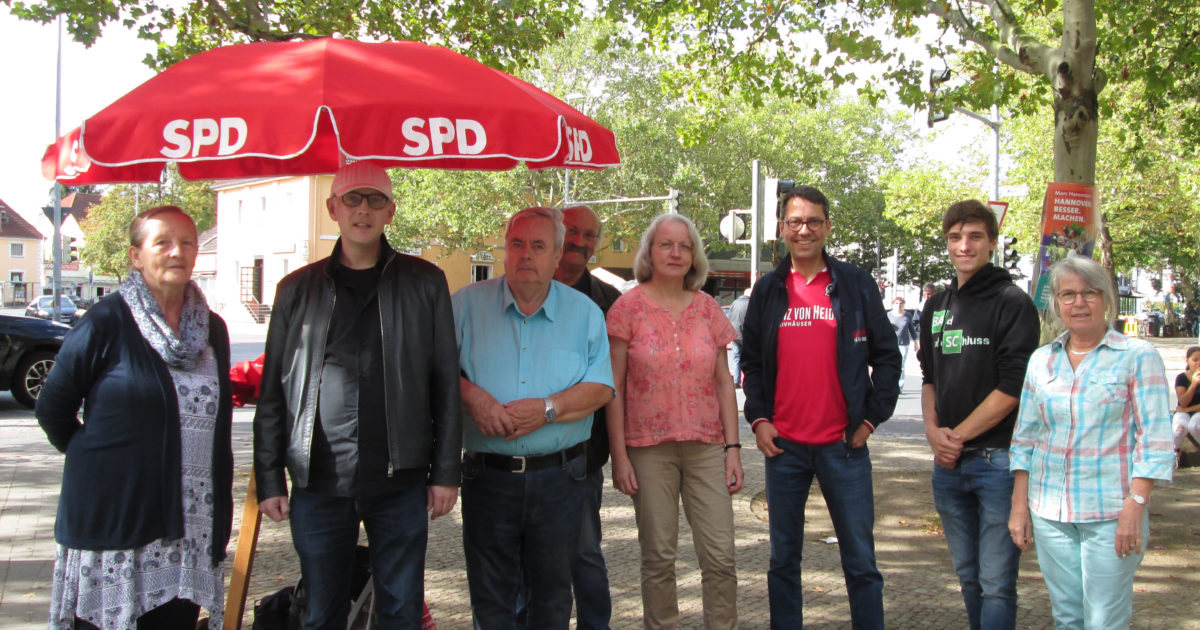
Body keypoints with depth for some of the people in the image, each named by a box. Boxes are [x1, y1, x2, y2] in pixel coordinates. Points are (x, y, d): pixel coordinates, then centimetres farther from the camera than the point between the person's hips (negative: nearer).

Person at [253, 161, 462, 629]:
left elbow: (446, 384, 4)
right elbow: (273, 393, 9)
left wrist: (445, 472, 0)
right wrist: (269, 480, 4)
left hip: (400, 484, -1)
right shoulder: (297, 290, 7)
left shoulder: (424, 283, 4)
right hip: (318, 484, 1)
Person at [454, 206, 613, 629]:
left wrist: (548, 409, -16)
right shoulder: (468, 304, 4)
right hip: (488, 477, 0)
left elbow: (600, 388, -1)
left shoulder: (584, 312, 6)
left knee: (552, 596, 11)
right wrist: (471, 395, -15)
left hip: (559, 478, 1)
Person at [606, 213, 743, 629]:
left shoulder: (707, 308, 8)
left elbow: (724, 382, 10)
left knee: (720, 557, -2)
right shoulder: (629, 306, -1)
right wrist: (619, 454, -6)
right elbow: (614, 387, -2)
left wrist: (732, 447, 4)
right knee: (658, 558, 4)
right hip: (649, 448, -2)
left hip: (707, 446, 2)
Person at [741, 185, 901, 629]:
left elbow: (886, 356, 4)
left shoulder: (856, 285, 2)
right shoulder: (768, 291, 8)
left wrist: (871, 418, -2)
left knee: (860, 559, 3)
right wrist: (758, 418, 0)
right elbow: (751, 362, 12)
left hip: (844, 444, -2)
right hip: (783, 444, 2)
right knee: (784, 558, 11)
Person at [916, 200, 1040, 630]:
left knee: (996, 585, -5)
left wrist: (958, 435, -10)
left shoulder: (1012, 303, -6)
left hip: (998, 460, -6)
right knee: (968, 578, 15)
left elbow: (1012, 388, -13)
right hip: (949, 463, 6)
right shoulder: (936, 307, 14)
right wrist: (933, 430, 1)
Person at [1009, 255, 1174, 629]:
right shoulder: (1041, 360, 9)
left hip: (1111, 512, -4)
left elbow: (1155, 440, -7)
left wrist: (1135, 506, -14)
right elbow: (1025, 437, 12)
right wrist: (1019, 505, 8)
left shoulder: (1137, 356, -3)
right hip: (1050, 511, 4)